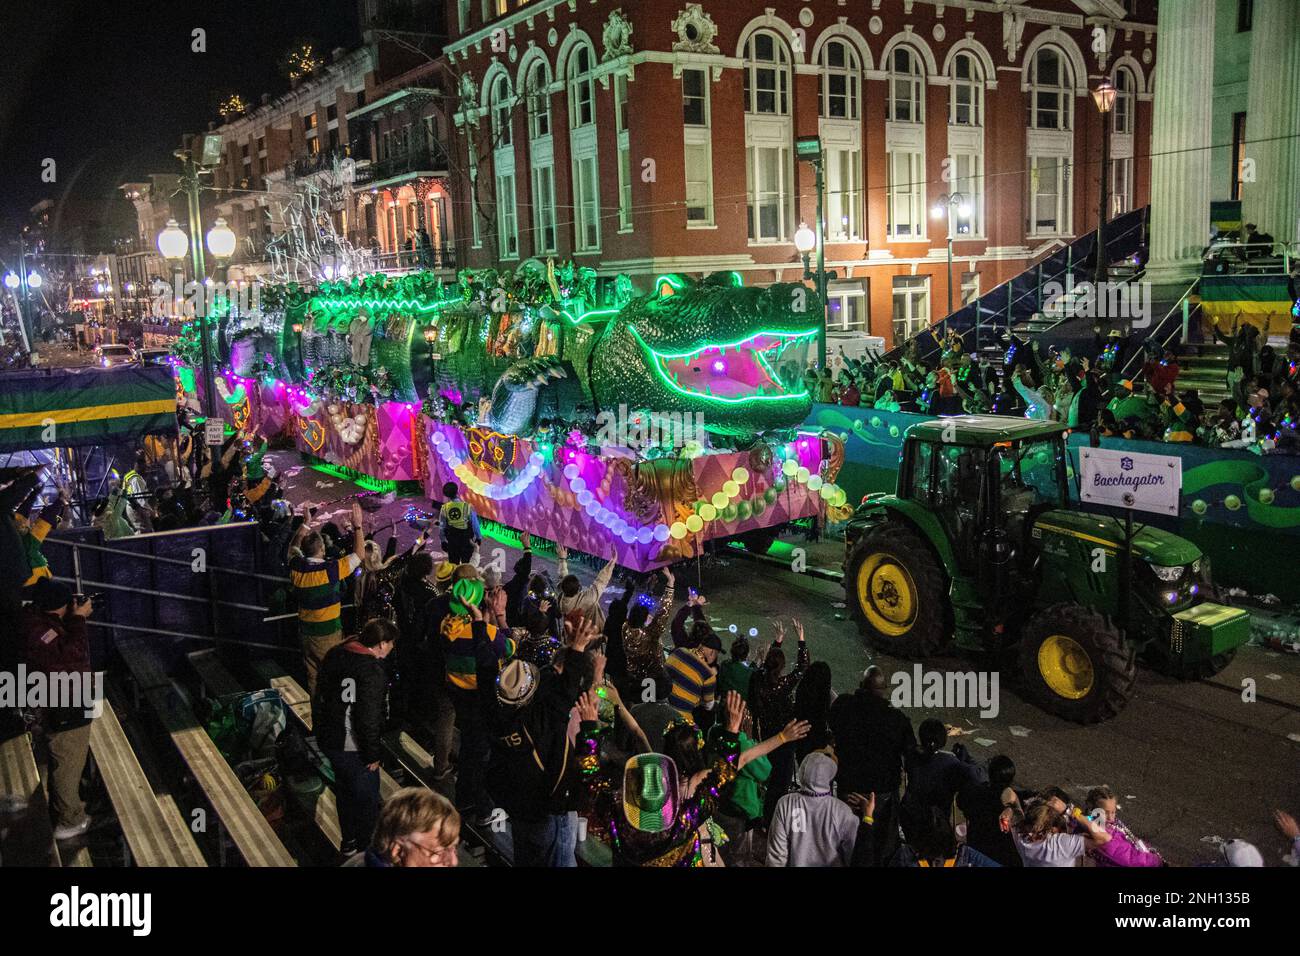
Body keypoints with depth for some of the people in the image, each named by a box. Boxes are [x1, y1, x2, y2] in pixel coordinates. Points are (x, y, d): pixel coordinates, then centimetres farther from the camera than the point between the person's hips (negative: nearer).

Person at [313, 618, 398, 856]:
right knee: (367, 800, 10)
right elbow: (368, 718, -25)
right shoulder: (372, 670, -25)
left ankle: (348, 841, 43)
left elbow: (319, 698, 12)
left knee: (345, 791, 27)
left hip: (328, 739, 9)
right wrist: (373, 754, -14)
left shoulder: (335, 655, 1)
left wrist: (320, 729, 23)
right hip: (353, 748, -9)